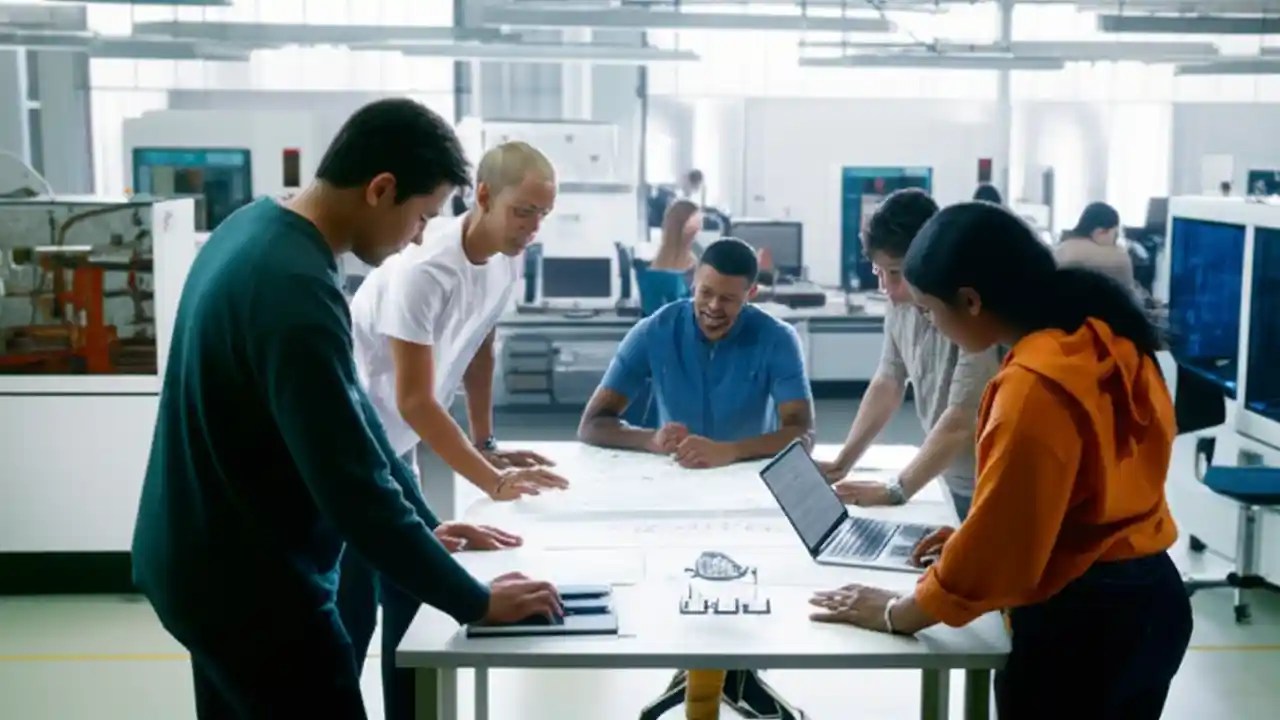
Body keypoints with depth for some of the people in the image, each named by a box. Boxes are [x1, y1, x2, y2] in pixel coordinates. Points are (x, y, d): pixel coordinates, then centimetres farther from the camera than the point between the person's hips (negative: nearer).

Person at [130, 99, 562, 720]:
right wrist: (476, 602, -18)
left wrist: (422, 524, 11)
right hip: (251, 586, -10)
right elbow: (355, 489, -29)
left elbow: (345, 411, 8)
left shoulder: (257, 226, 2)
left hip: (207, 564, 10)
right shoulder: (297, 292, -29)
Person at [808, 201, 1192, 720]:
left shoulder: (1034, 387, -27)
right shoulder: (1104, 336, 1)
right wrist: (972, 535, 16)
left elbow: (997, 550, -22)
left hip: (1080, 621, -9)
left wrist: (899, 613, -8)